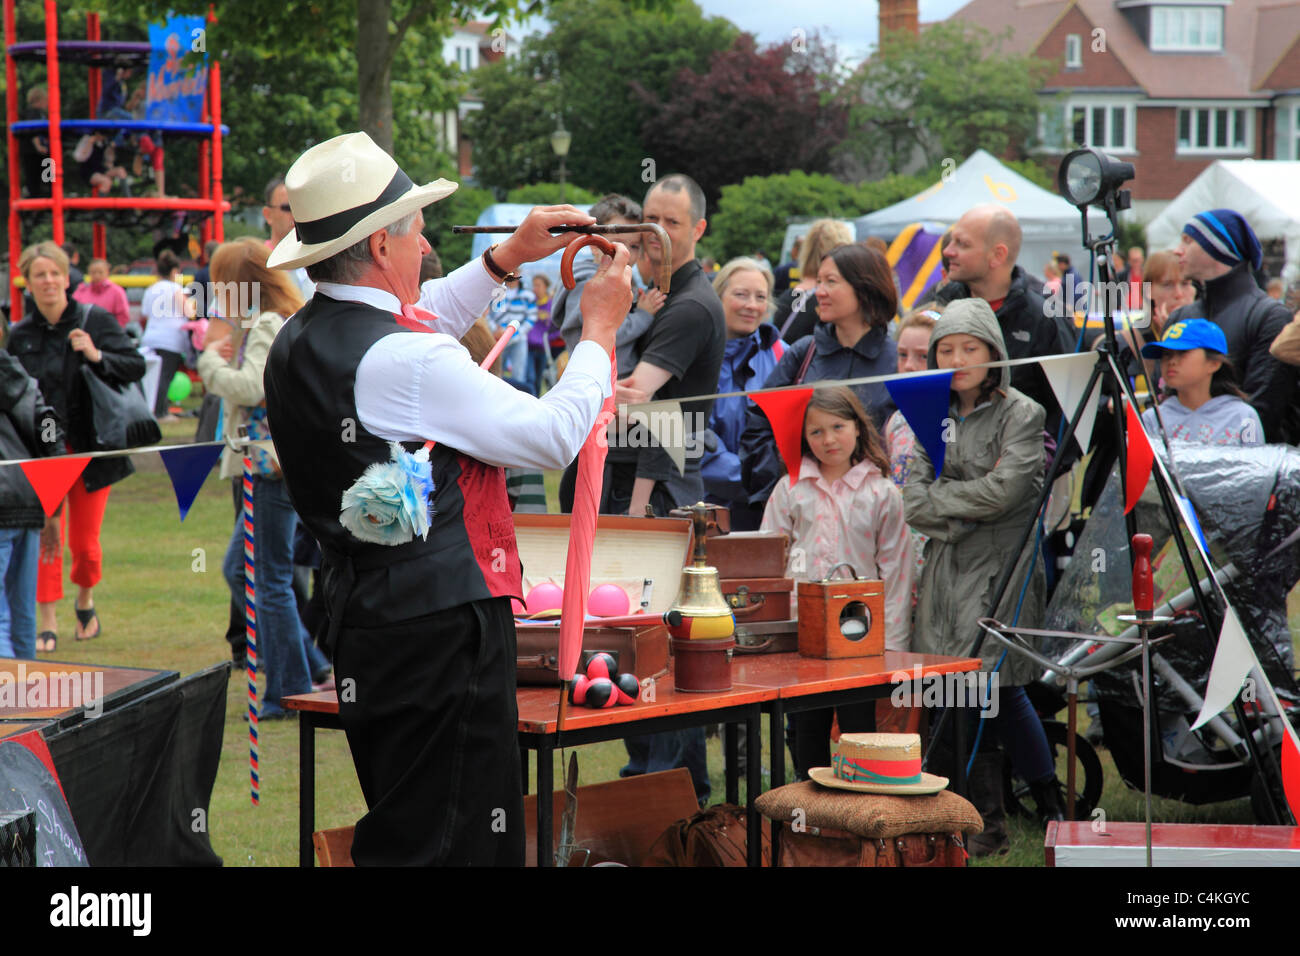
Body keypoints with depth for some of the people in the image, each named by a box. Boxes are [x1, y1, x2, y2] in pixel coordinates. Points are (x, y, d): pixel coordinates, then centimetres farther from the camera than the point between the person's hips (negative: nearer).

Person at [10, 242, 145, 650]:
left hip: (90, 447, -1)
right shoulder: (20, 335, 3)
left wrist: (97, 356, -21)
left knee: (85, 542, 5)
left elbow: (137, 367, -5)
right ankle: (47, 624, 4)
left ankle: (85, 601, 34)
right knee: (46, 537, -5)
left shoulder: (95, 320, -4)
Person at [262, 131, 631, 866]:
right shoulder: (407, 362, -19)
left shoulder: (300, 342, 9)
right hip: (441, 622, -10)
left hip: (365, 613, 10)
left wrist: (506, 259, 28)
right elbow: (556, 437, -13)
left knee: (398, 833, 15)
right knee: (462, 841, -6)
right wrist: (600, 331, 1)